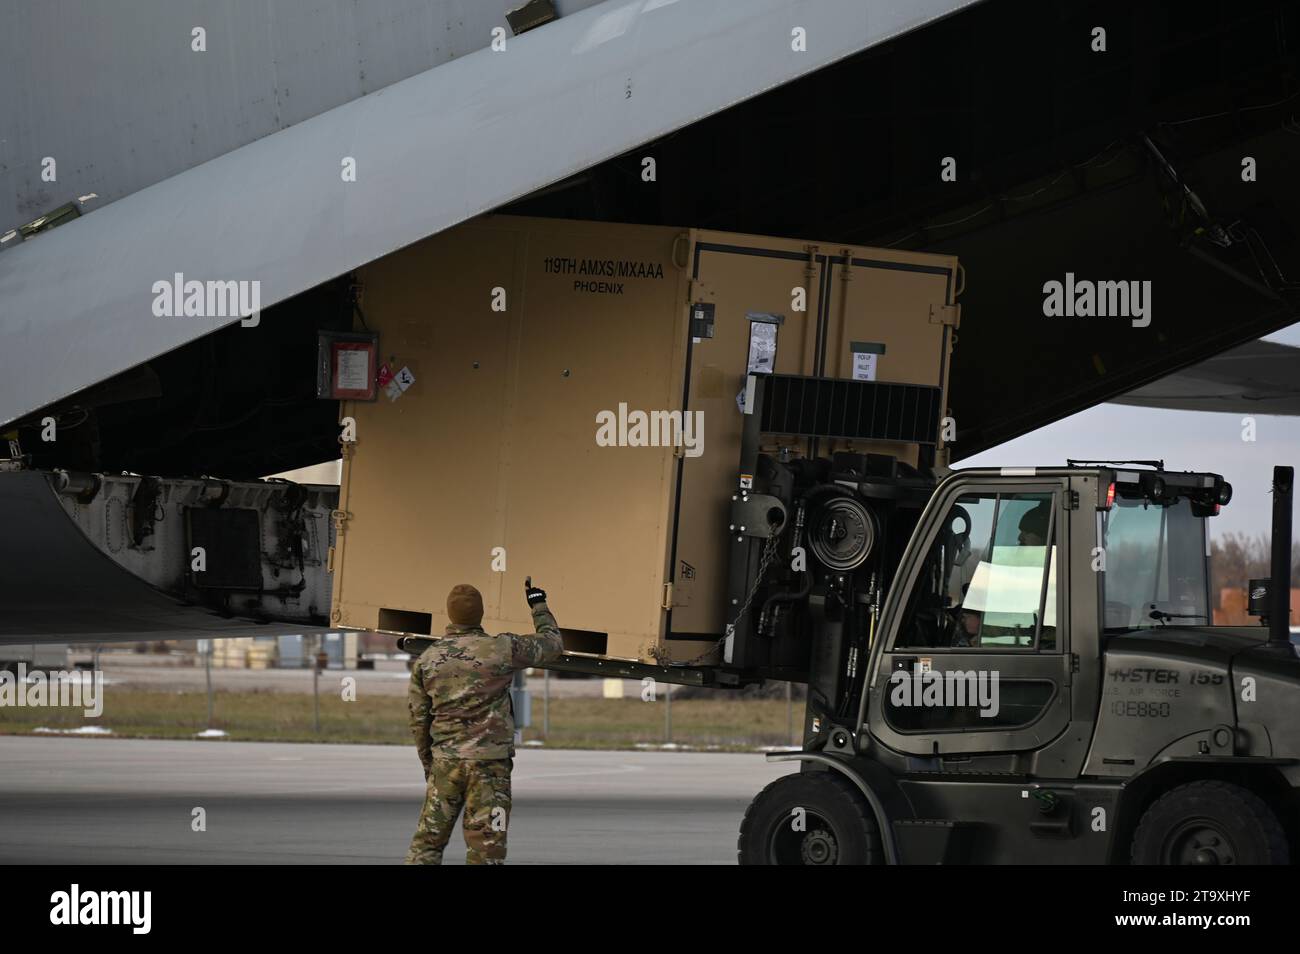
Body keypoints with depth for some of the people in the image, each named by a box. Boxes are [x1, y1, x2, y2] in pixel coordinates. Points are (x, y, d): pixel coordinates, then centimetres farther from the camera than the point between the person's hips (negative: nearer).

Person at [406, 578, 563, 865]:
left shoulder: (426, 659, 1)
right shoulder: (502, 649, -8)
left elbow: (418, 718, 7)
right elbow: (552, 643, 7)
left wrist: (428, 763, 21)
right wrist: (538, 605, 24)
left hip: (445, 762, 3)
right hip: (489, 764, -3)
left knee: (427, 842, 11)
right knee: (485, 851, 0)